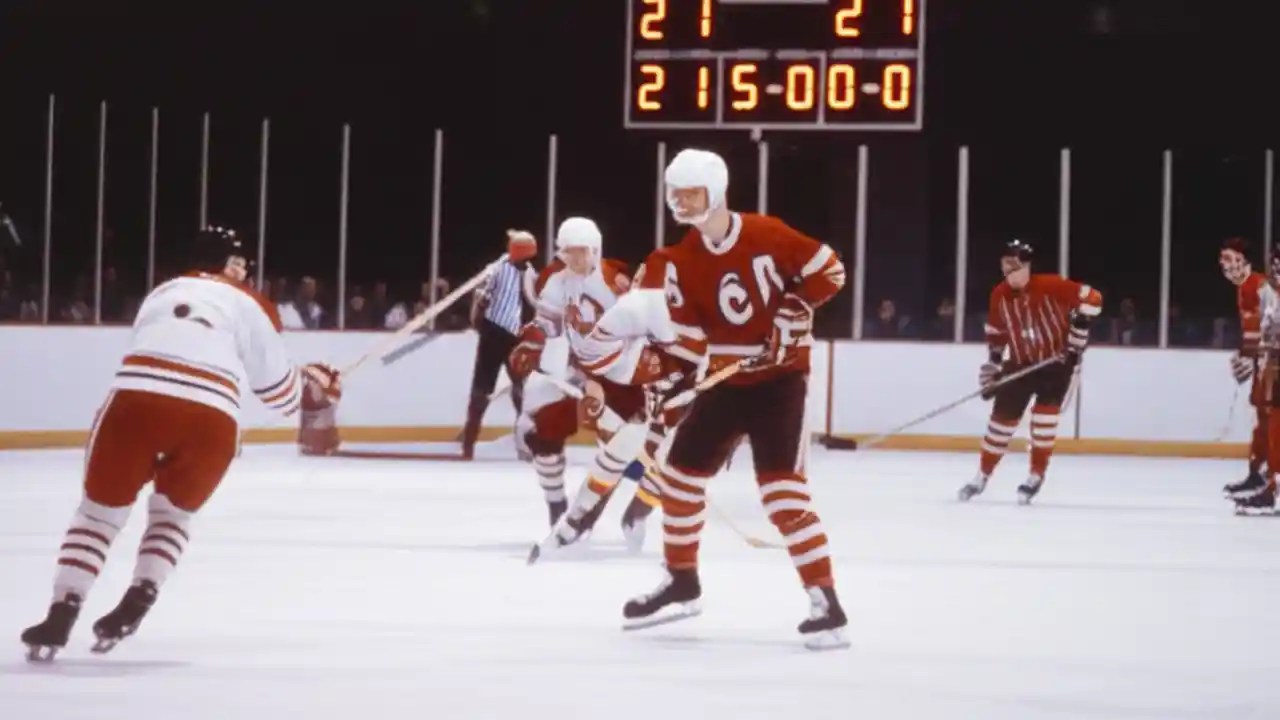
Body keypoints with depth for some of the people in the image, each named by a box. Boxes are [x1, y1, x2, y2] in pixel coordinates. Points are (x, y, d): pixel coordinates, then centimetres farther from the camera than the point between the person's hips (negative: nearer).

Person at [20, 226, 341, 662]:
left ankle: (60, 618, 4)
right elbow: (277, 388, 23)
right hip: (210, 418, -1)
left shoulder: (161, 294, 32)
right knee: (172, 514, 24)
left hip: (135, 402, 1)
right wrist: (310, 383, 46)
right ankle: (134, 606, 10)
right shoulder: (251, 306, 20)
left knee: (100, 510, 15)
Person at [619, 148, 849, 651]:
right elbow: (683, 336, 0)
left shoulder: (766, 234, -13)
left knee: (782, 490, -18)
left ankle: (826, 602, -17)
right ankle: (681, 582, 27)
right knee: (679, 471, 8)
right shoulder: (682, 261, 0)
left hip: (781, 377, -6)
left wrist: (796, 309, -17)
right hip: (726, 379, 6)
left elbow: (828, 270, -5)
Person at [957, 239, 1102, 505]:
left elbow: (1092, 299, -19)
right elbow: (995, 334, 9)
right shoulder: (999, 295, -5)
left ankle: (1037, 476, -6)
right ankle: (982, 476, 19)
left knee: (1045, 411, -18)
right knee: (1003, 415, 4)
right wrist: (991, 367, 4)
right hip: (1020, 363, 4)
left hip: (1059, 360, -4)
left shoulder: (1051, 286, -21)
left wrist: (1077, 335, -19)